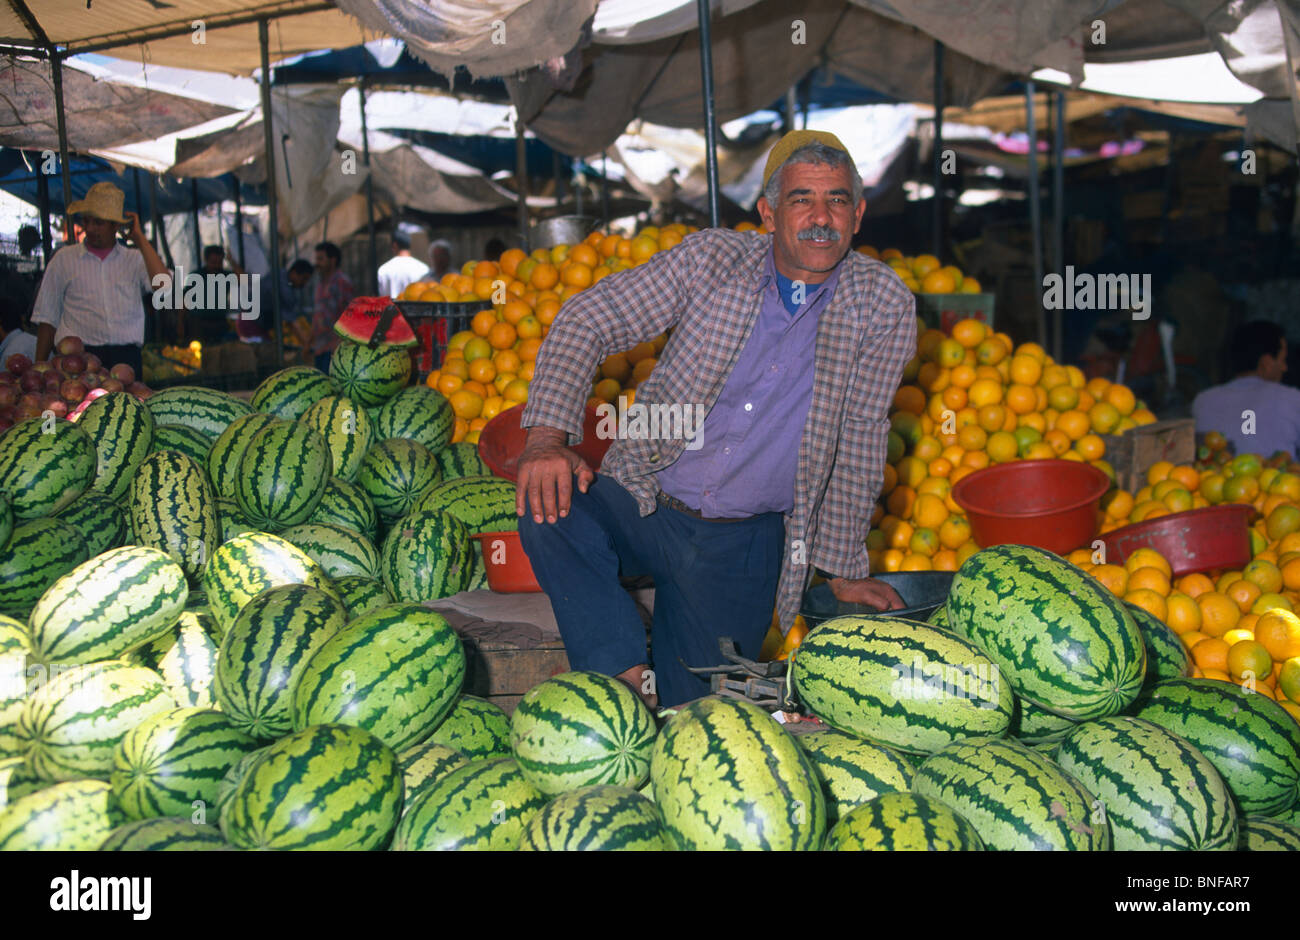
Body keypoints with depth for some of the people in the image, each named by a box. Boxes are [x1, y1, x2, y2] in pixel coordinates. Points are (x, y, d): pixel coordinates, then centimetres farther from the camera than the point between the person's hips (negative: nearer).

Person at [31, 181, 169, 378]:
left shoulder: (135, 259, 13)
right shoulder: (64, 259, 14)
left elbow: (163, 285, -8)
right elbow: (47, 317, 14)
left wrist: (140, 239, 1)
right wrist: (40, 368, 9)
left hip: (126, 356, 0)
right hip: (78, 357, 0)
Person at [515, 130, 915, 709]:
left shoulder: (883, 306, -3)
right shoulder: (712, 259, -5)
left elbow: (859, 443, 5)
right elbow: (587, 320, -7)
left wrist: (844, 569, 9)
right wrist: (548, 438, -23)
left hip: (746, 542, 0)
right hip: (645, 504, 0)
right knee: (550, 510, -30)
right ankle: (631, 681, -18)